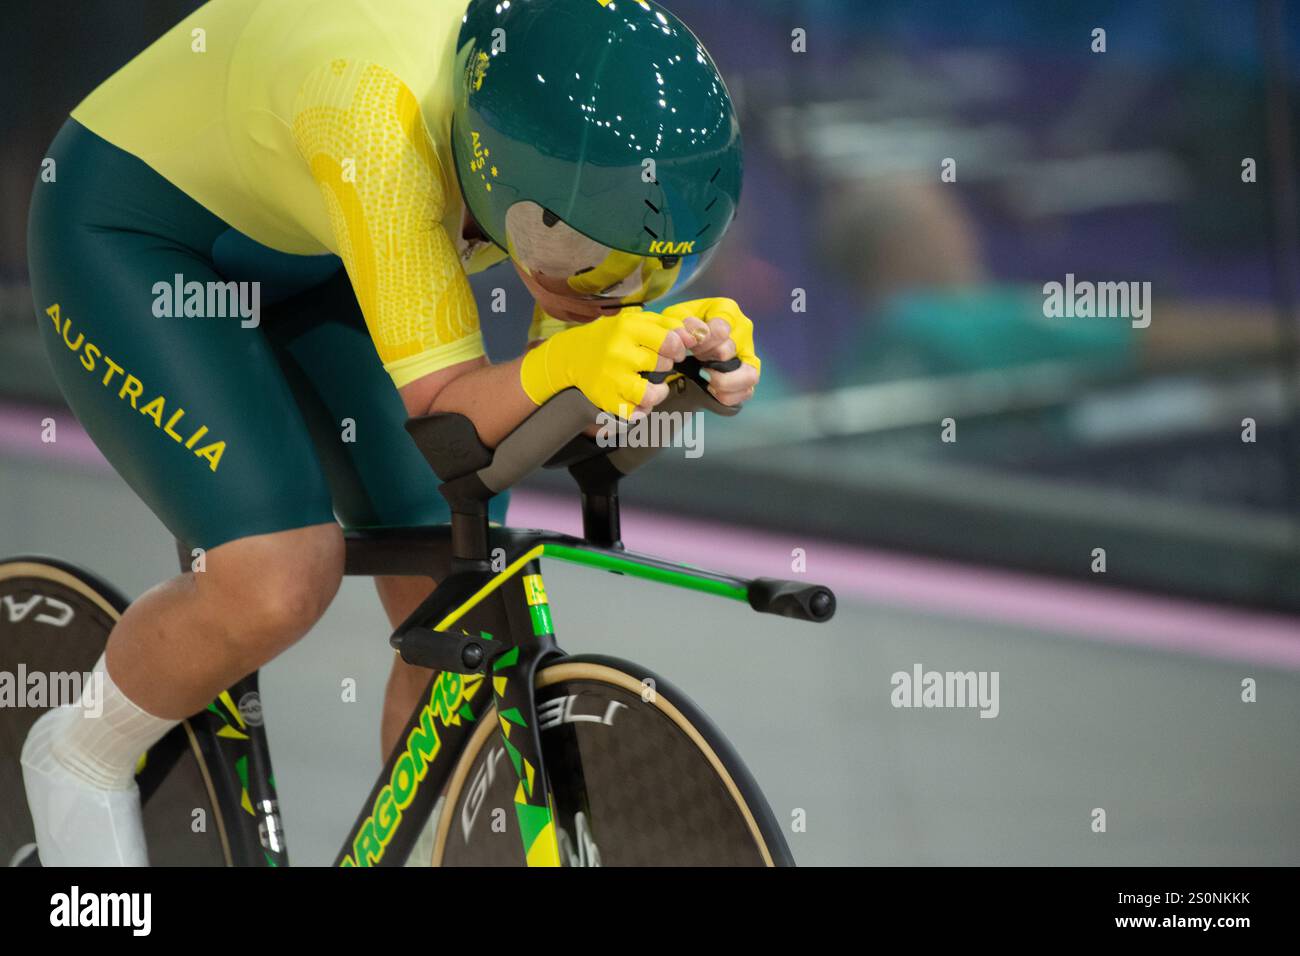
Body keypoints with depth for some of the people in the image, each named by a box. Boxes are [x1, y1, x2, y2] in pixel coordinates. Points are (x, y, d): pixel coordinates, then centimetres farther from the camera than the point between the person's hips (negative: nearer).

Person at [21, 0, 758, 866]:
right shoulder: (386, 113, -41)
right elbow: (443, 411, -36)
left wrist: (674, 342, -38)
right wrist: (559, 367, -56)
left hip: (301, 259, 6)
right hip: (130, 233, -6)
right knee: (279, 582, -24)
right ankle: (85, 759, 5)